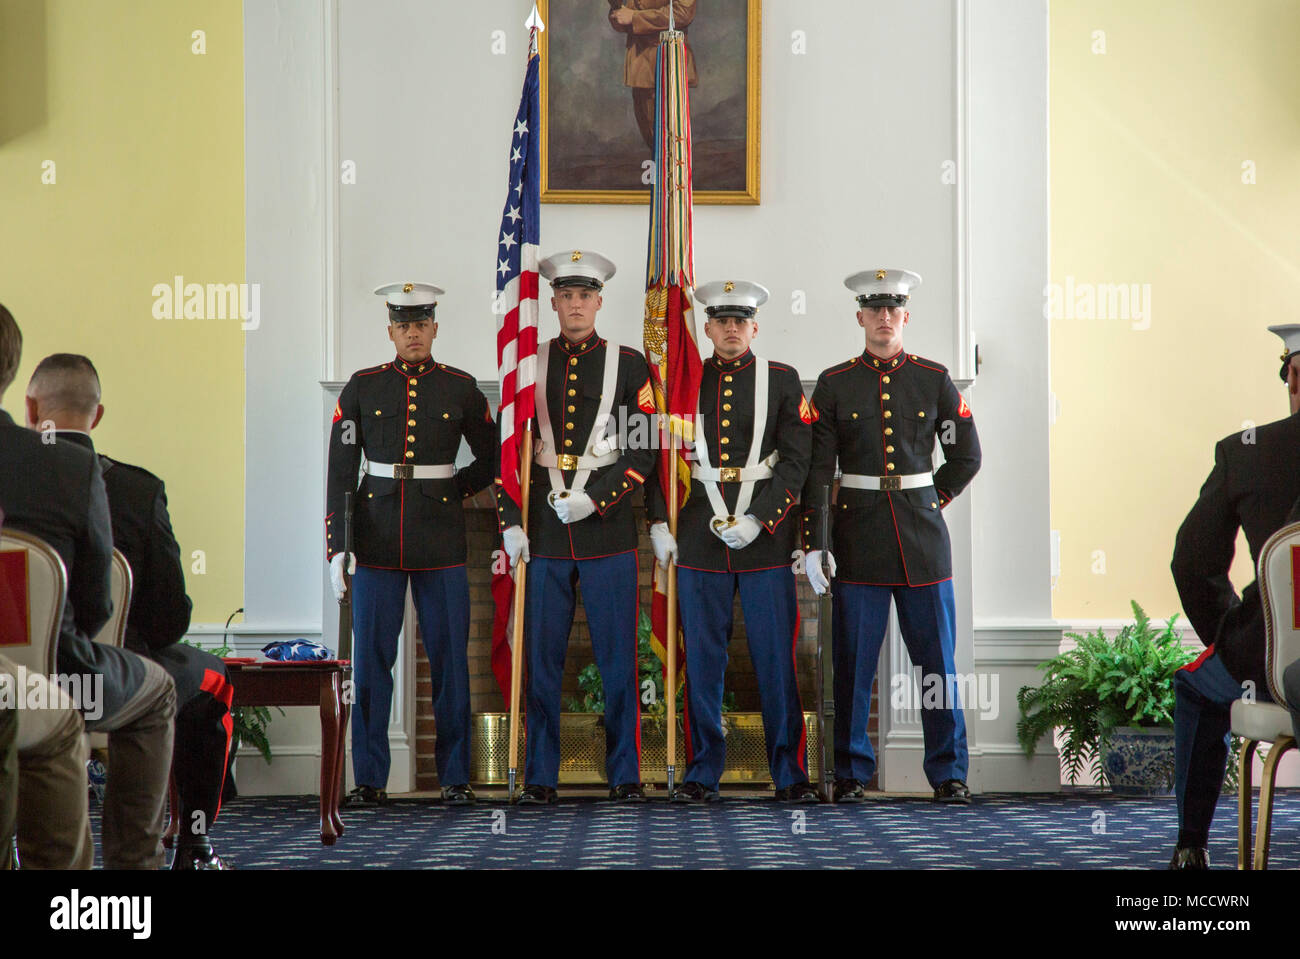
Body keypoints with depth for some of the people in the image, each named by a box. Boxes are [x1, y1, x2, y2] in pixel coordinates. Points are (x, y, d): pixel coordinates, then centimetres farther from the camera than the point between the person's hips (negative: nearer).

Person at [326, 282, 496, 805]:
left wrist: (451, 491, 4)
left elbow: (491, 459, 17)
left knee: (449, 658, 1)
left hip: (441, 542, 0)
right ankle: (369, 779, 9)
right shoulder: (362, 388, 4)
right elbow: (340, 472, 2)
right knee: (371, 658, 1)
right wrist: (336, 547, -4)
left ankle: (455, 777, 10)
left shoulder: (461, 388, 5)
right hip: (377, 538, 0)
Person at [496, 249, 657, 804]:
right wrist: (510, 522, -1)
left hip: (608, 528, -1)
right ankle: (541, 777, 10)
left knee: (617, 656, 1)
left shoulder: (629, 364, 4)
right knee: (542, 658, 3)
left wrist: (594, 500, -12)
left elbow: (645, 449, -1)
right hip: (544, 530, 2)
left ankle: (624, 775, 9)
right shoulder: (528, 364, 9)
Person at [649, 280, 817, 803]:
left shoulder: (782, 380, 4)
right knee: (702, 657, 4)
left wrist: (756, 520, -12)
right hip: (700, 534, 2)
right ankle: (703, 773, 13)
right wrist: (659, 523, 2)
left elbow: (796, 459, -2)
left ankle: (790, 773, 9)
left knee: (776, 656, 0)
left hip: (766, 535, -1)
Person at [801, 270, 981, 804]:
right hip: (858, 539, -1)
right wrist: (813, 542, -7)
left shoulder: (934, 380, 6)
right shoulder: (834, 385, 2)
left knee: (938, 659, 3)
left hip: (923, 538, 1)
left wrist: (931, 501, 5)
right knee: (853, 661, 1)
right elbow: (816, 469, -1)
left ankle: (949, 774, 12)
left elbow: (966, 456, 13)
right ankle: (851, 774, 12)